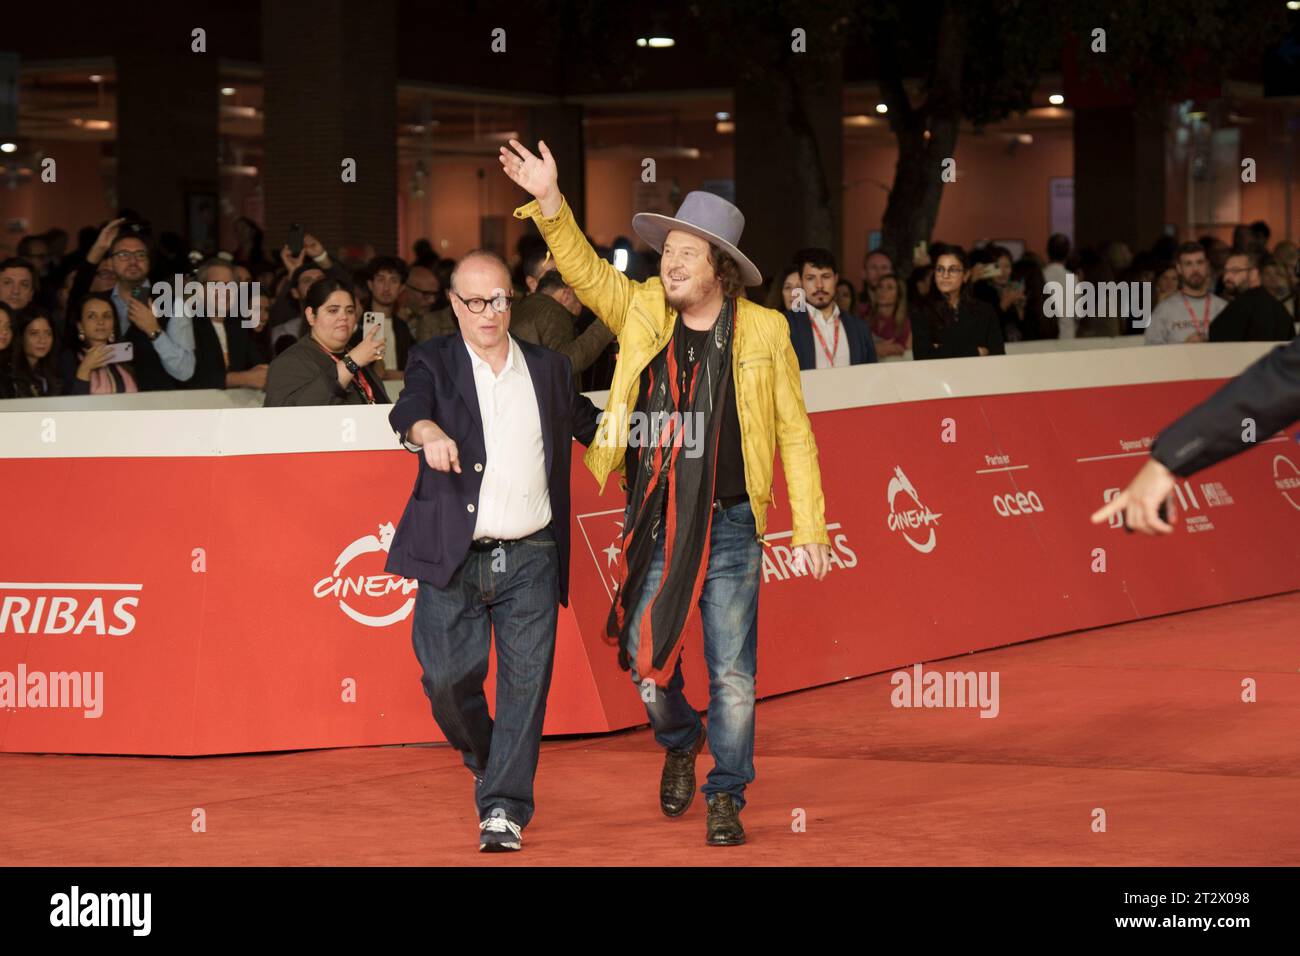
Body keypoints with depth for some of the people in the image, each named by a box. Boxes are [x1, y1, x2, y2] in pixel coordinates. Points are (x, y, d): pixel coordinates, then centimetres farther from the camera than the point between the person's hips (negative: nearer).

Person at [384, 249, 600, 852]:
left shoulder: (549, 370, 13)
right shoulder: (434, 362, 3)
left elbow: (590, 426, 29)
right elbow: (408, 408, -18)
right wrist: (426, 429, -40)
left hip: (530, 559, 2)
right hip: (453, 555, -2)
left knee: (525, 682, -5)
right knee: (447, 677, -3)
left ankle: (504, 807, 0)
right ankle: (481, 751, 28)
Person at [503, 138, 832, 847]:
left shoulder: (764, 333, 0)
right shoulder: (643, 314, 6)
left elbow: (794, 433, 3)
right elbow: (585, 270, -4)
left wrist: (808, 528, -1)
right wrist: (550, 202, -20)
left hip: (729, 527, -2)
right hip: (653, 525, 2)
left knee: (732, 673, 0)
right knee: (644, 655, 3)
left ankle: (726, 798, 15)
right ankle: (679, 742, 33)